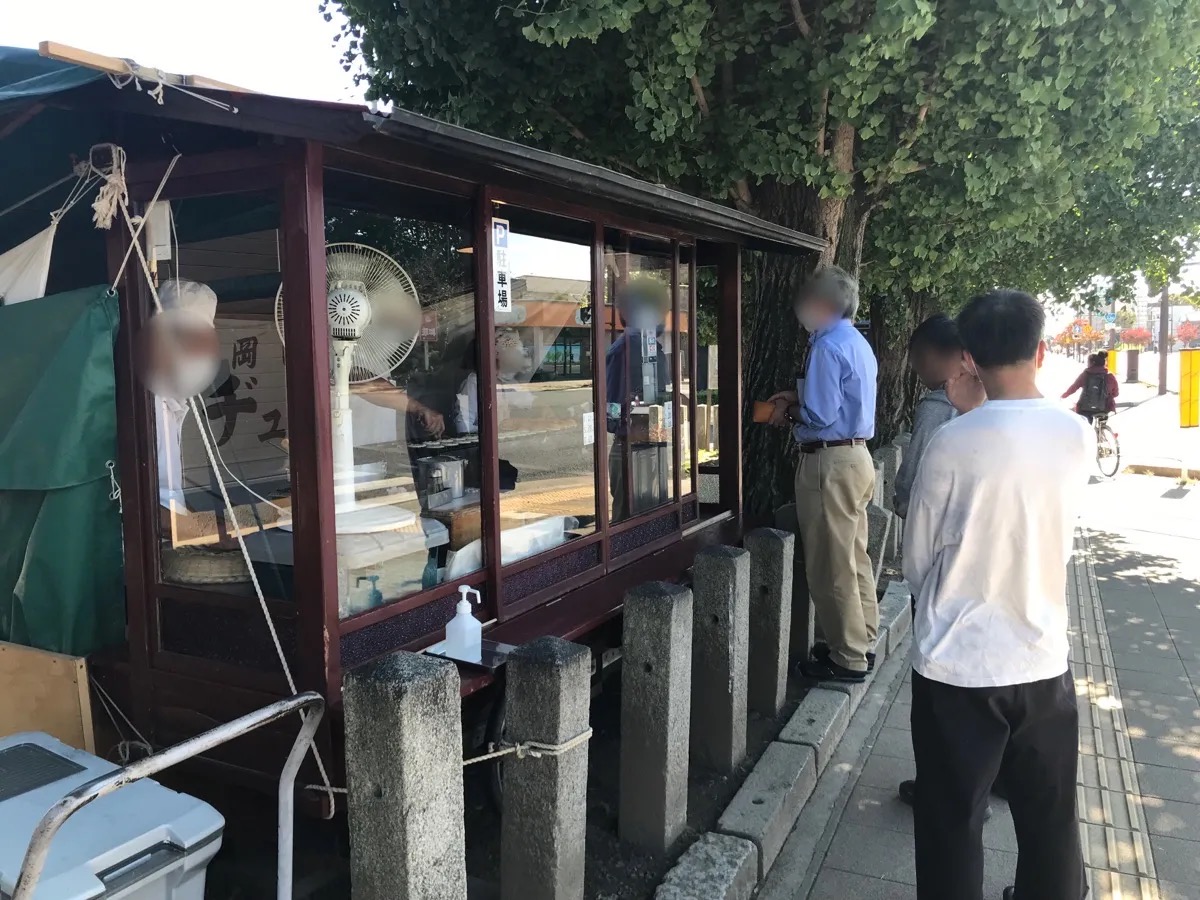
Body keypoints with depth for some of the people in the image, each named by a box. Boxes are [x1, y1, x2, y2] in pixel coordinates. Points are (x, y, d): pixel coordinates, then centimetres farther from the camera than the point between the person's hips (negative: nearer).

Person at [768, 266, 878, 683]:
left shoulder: (827, 346, -15)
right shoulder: (859, 343, 14)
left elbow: (821, 418, -21)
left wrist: (789, 416, -3)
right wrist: (798, 400, 10)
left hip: (831, 463, -10)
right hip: (858, 457, 10)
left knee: (832, 567, 0)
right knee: (855, 559, 18)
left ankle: (847, 659, 10)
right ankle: (862, 642, 29)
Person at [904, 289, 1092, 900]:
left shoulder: (952, 443, -16)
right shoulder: (1076, 436, -4)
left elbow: (916, 562, -6)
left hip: (955, 669, -4)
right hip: (1043, 664, 4)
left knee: (953, 831, 11)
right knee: (1049, 825, 22)